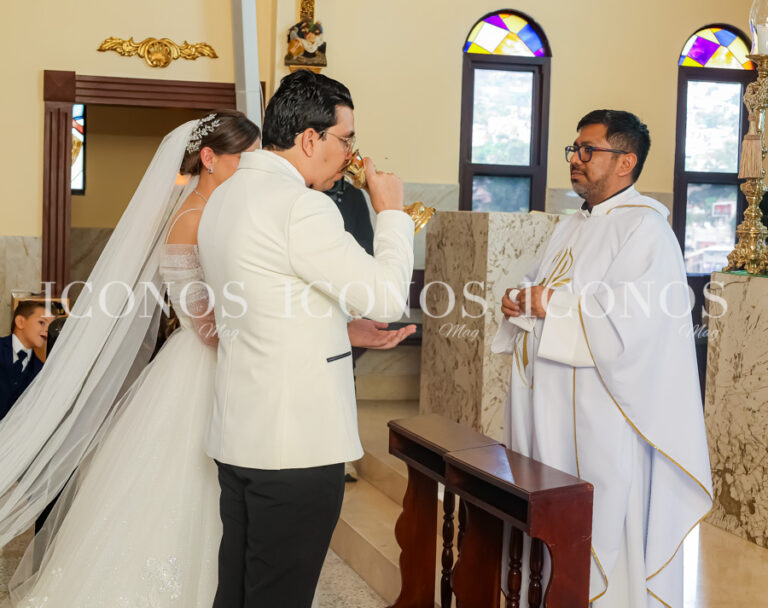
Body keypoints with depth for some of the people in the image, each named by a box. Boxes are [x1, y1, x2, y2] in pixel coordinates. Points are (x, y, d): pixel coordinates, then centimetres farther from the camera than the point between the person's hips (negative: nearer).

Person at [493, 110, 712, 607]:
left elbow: (633, 322, -23)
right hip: (548, 405, 9)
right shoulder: (574, 226, 16)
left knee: (600, 524, 1)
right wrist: (520, 303, 1)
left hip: (600, 419, -8)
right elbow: (544, 294, 23)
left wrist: (555, 305, -17)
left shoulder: (644, 229, -12)